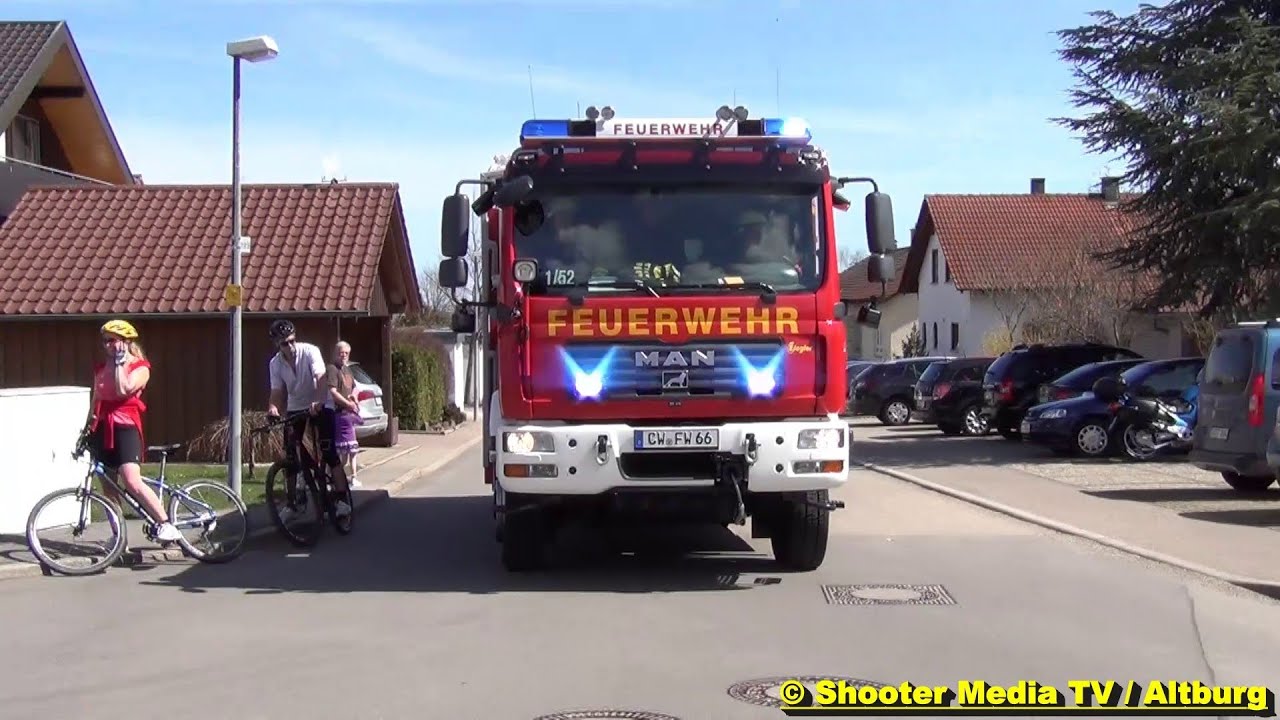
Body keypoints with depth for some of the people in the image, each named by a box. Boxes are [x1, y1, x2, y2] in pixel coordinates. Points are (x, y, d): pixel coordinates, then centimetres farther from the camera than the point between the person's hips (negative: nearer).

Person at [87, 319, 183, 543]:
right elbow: (95, 399, 21)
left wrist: (120, 362, -13)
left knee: (132, 482, -22)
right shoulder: (101, 368, 13)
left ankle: (166, 525, -17)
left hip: (125, 427, -6)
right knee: (108, 486, 8)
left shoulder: (140, 367, -4)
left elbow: (123, 390, -20)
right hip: (103, 429, 6)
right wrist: (89, 427, 20)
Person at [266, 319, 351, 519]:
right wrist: (273, 407, -31)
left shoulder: (310, 351, -17)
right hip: (294, 410, 4)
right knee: (290, 457, -1)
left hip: (318, 407, -4)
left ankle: (342, 499, -11)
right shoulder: (275, 363, -5)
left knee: (330, 454, -13)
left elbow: (321, 377, -29)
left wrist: (318, 402, -46)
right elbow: (276, 391, -8)